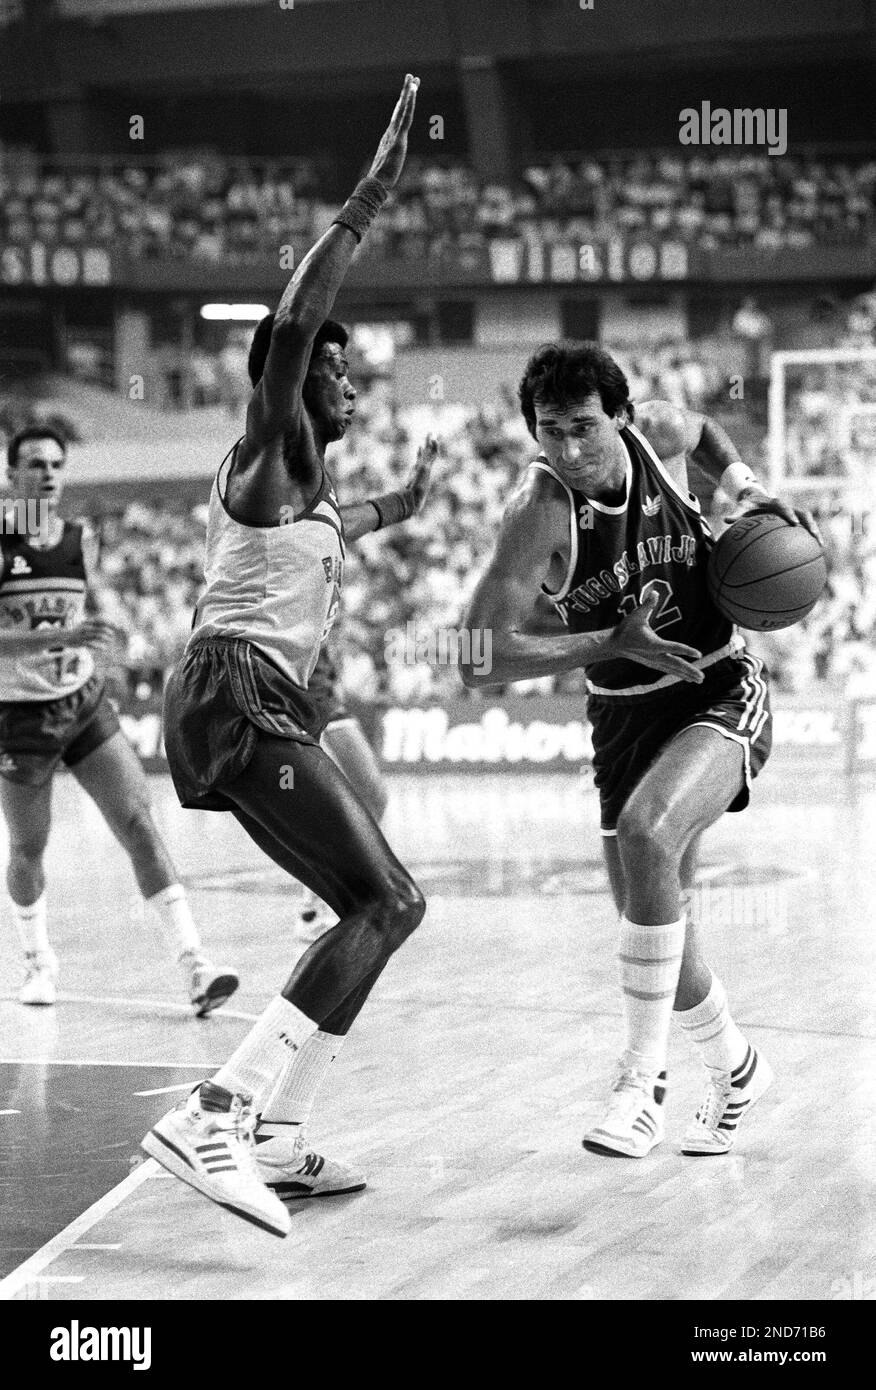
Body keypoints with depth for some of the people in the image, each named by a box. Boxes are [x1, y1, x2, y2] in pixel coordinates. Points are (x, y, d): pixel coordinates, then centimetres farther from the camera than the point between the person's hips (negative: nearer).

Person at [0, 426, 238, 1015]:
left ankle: (194, 966, -18)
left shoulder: (81, 540, 4)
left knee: (140, 823, -11)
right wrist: (55, 637, -31)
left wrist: (95, 663, 5)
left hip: (84, 703, 3)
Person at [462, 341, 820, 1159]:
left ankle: (641, 1082, -23)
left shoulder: (657, 433, -12)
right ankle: (735, 1071, 38)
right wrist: (612, 644, -31)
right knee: (653, 926, 8)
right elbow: (481, 661, -27)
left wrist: (747, 491, -3)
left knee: (645, 833, -30)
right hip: (625, 714, 1)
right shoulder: (540, 511, -21)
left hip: (721, 693, -1)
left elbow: (703, 434, 16)